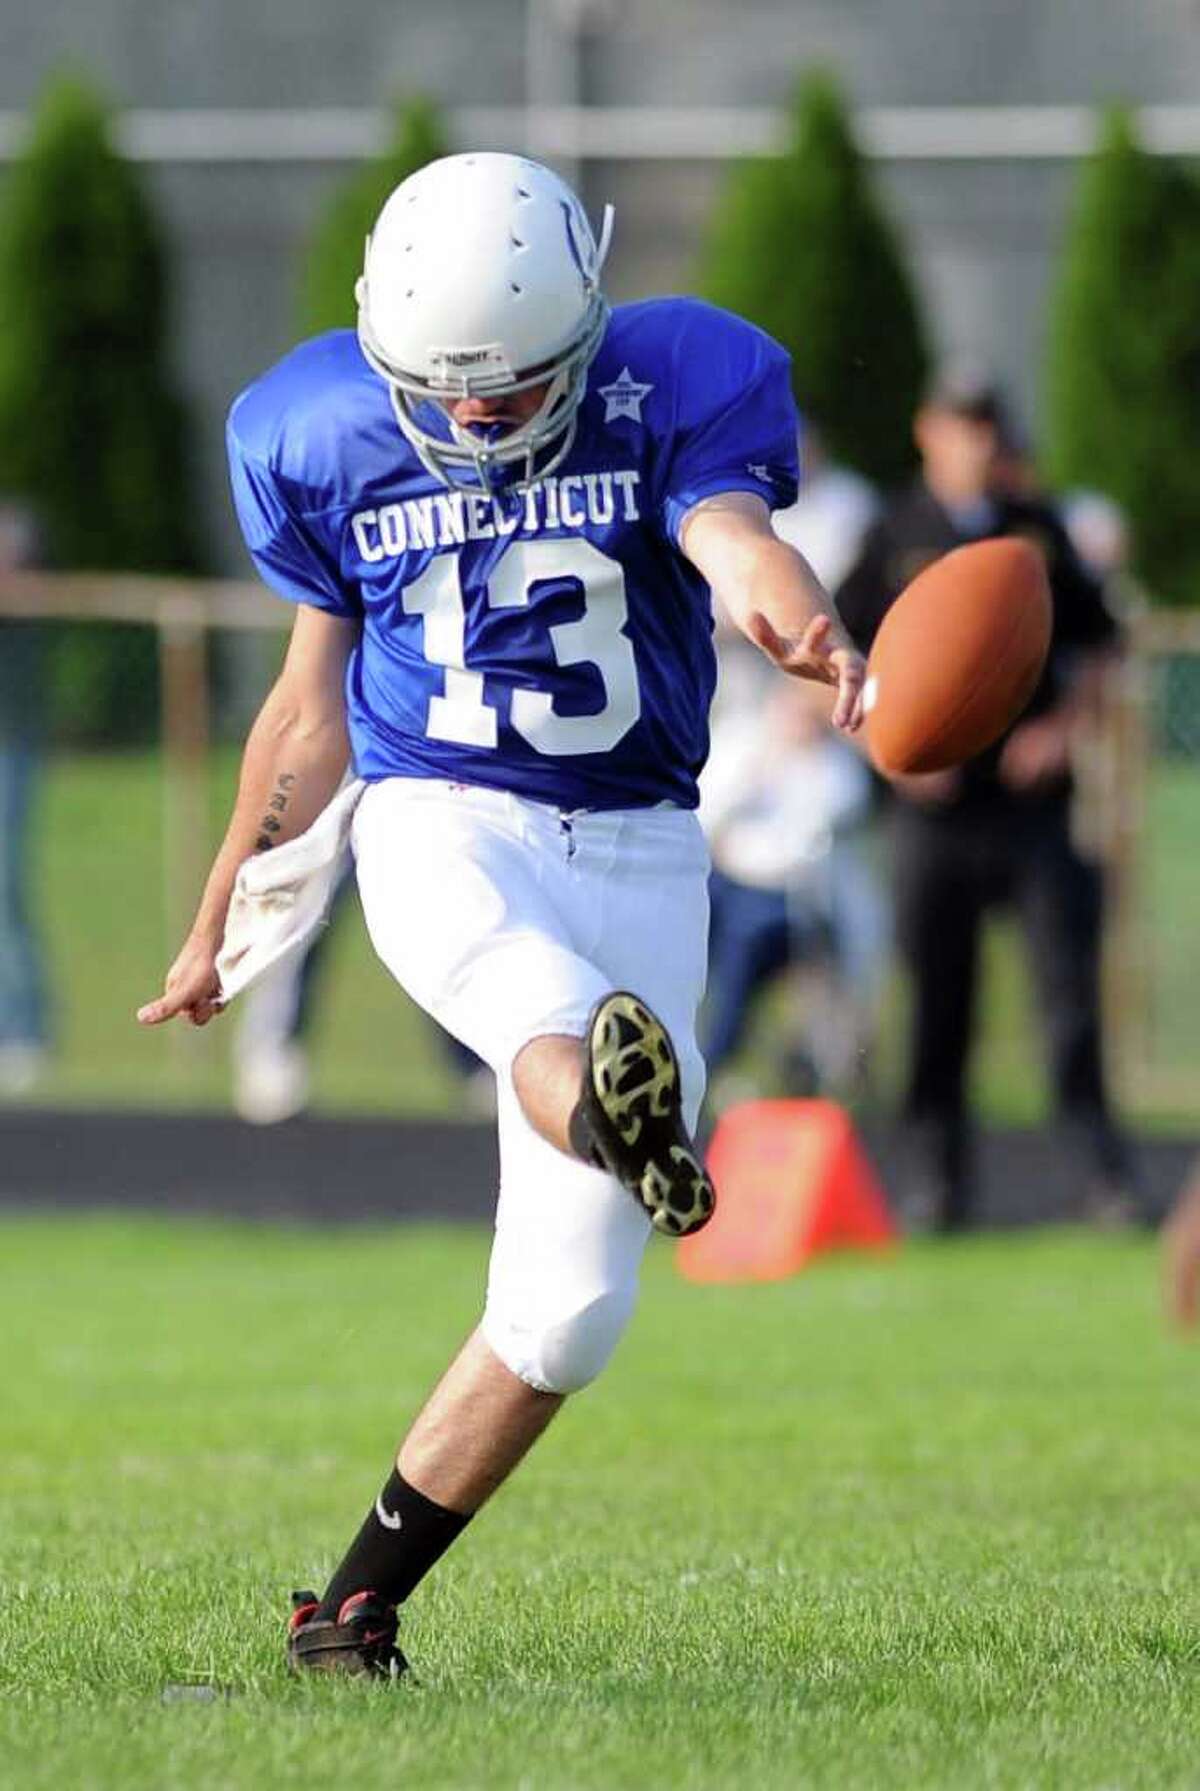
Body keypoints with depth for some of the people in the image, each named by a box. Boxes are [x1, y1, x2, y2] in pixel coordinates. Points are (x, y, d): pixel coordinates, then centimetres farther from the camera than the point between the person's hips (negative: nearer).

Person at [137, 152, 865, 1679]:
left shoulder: (674, 391, -3)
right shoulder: (324, 439, 2)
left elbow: (734, 540, -25)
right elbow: (313, 703, 14)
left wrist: (801, 622, -49)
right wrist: (223, 922, 20)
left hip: (639, 851, 1)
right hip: (439, 822, -1)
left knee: (568, 1309, -3)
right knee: (556, 1020, -40)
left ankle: (356, 1605, 8)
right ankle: (623, 1123, -75)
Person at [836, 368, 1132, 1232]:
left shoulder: (1039, 532, 10)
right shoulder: (894, 538, 4)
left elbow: (1096, 646, 17)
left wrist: (1062, 727, 0)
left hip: (1031, 795, 1)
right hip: (936, 802, -1)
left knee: (1070, 981, -6)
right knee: (937, 998, 1)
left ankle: (1105, 1173, -4)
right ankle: (939, 1181, 9)